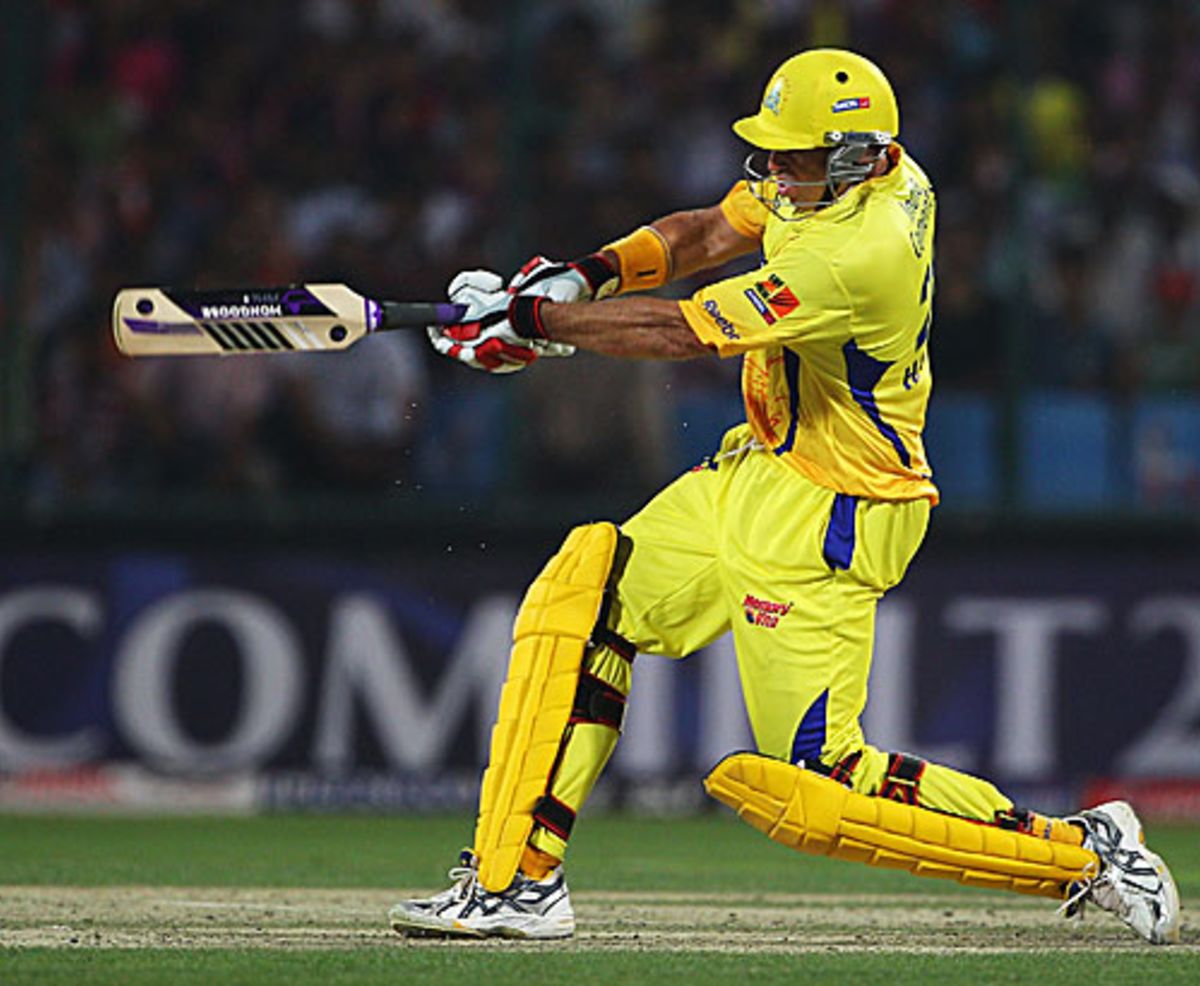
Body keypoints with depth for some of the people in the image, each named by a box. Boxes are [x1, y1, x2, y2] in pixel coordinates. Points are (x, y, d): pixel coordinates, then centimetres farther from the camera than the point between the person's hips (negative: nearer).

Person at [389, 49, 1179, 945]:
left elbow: (682, 333, -27)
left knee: (808, 784, -8)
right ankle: (518, 881, 0)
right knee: (580, 599, 0)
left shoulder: (861, 251, -29)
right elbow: (707, 234, 11)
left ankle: (1081, 853, 4)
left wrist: (529, 317, -18)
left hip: (825, 521, -10)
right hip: (761, 471, 10)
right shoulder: (847, 175, -1)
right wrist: (586, 275, -6)